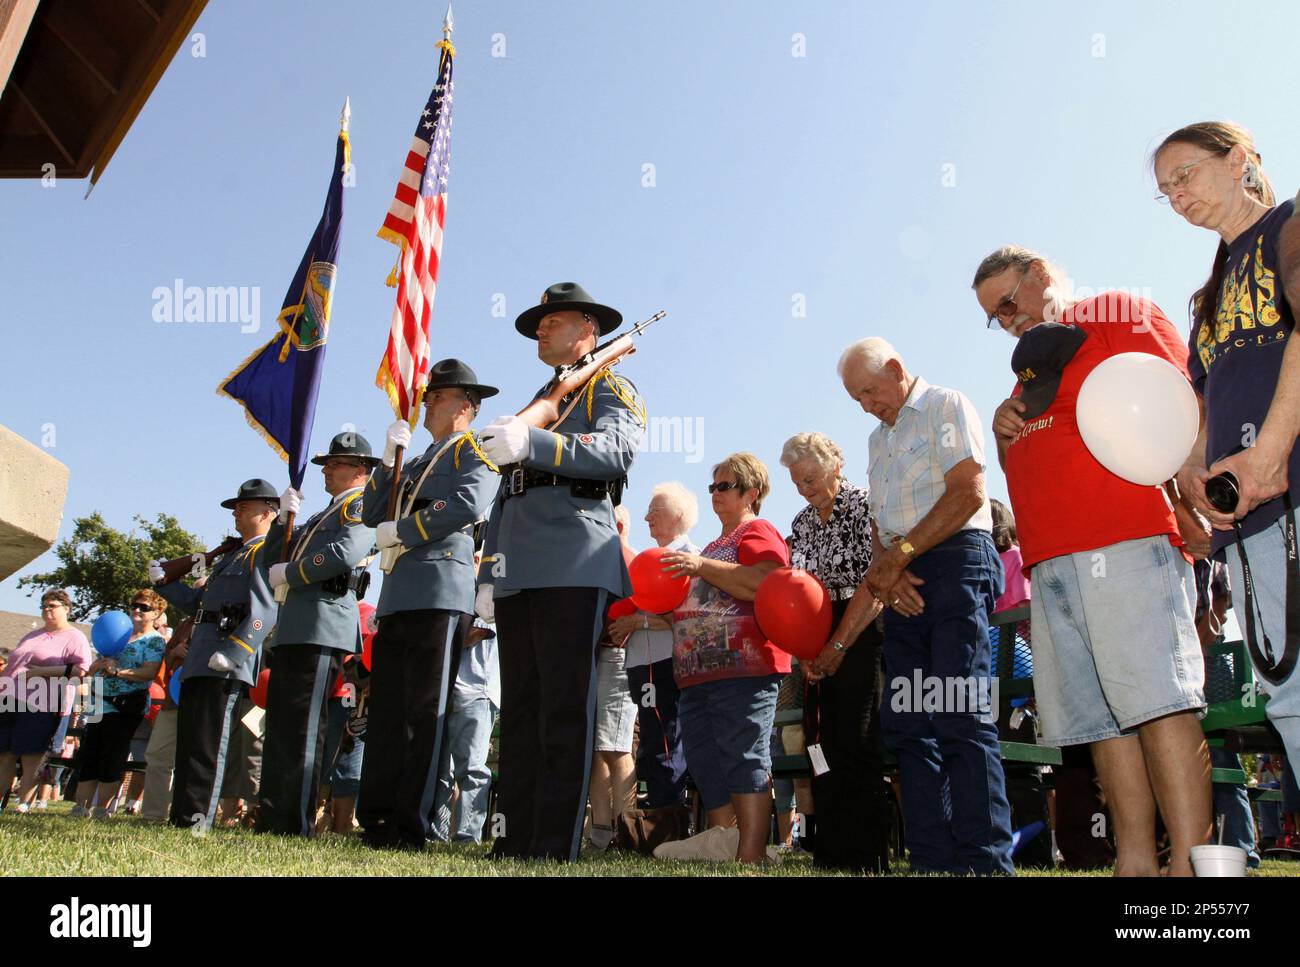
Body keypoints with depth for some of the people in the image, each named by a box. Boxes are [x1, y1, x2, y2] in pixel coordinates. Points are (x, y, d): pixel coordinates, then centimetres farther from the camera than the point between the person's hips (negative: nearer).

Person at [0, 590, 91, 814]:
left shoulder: (74, 638, -1)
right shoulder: (31, 636, 25)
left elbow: (81, 670, -14)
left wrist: (41, 671, -17)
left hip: (42, 707, -7)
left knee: (31, 759, -7)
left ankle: (24, 805, -4)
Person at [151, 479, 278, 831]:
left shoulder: (265, 553, -6)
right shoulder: (232, 555, 26)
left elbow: (265, 612, -19)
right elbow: (198, 602, 30)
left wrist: (230, 652, -27)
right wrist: (163, 581, 18)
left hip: (226, 668, -10)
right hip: (198, 663, 10)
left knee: (208, 744, -8)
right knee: (188, 741, 13)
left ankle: (197, 821, -4)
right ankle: (180, 817, 20)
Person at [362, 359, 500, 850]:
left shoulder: (472, 450, 4)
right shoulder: (419, 462, 28)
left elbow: (469, 504, -16)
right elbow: (375, 515, 20)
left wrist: (400, 531, -9)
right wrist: (390, 459, 9)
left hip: (439, 593, -8)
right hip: (398, 595, 9)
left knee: (425, 712, -8)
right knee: (386, 712, 7)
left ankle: (411, 825, -6)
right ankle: (377, 818, 12)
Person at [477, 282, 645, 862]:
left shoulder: (611, 389, 8)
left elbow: (617, 450, -15)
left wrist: (533, 444, -28)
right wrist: (487, 575, 21)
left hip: (574, 567, -7)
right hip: (518, 571, 7)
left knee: (565, 708, -9)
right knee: (520, 707, 6)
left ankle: (557, 845, -6)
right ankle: (514, 837, 10)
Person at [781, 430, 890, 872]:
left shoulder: (865, 505, -7)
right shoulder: (801, 523, 14)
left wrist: (841, 644, -16)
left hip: (861, 634, -7)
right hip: (819, 643, 7)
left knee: (856, 746, -9)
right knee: (823, 745, 7)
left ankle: (865, 859, -1)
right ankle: (829, 856, 15)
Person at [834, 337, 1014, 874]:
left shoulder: (946, 406, 3)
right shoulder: (877, 440, 25)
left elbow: (968, 493, -10)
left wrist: (900, 554, -11)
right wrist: (886, 570, -4)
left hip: (956, 561, -8)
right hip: (904, 581, 8)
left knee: (959, 715, -14)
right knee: (906, 723, 2)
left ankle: (986, 862, -9)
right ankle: (934, 861, 6)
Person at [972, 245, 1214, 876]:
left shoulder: (1119, 312, 9)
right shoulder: (1032, 368, 29)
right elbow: (1023, 473, 31)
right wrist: (1005, 431, 13)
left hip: (1124, 545, -7)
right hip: (1051, 561, 8)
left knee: (1157, 699, -12)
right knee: (1102, 718, 4)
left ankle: (1190, 862, -11)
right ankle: (1133, 862, 7)